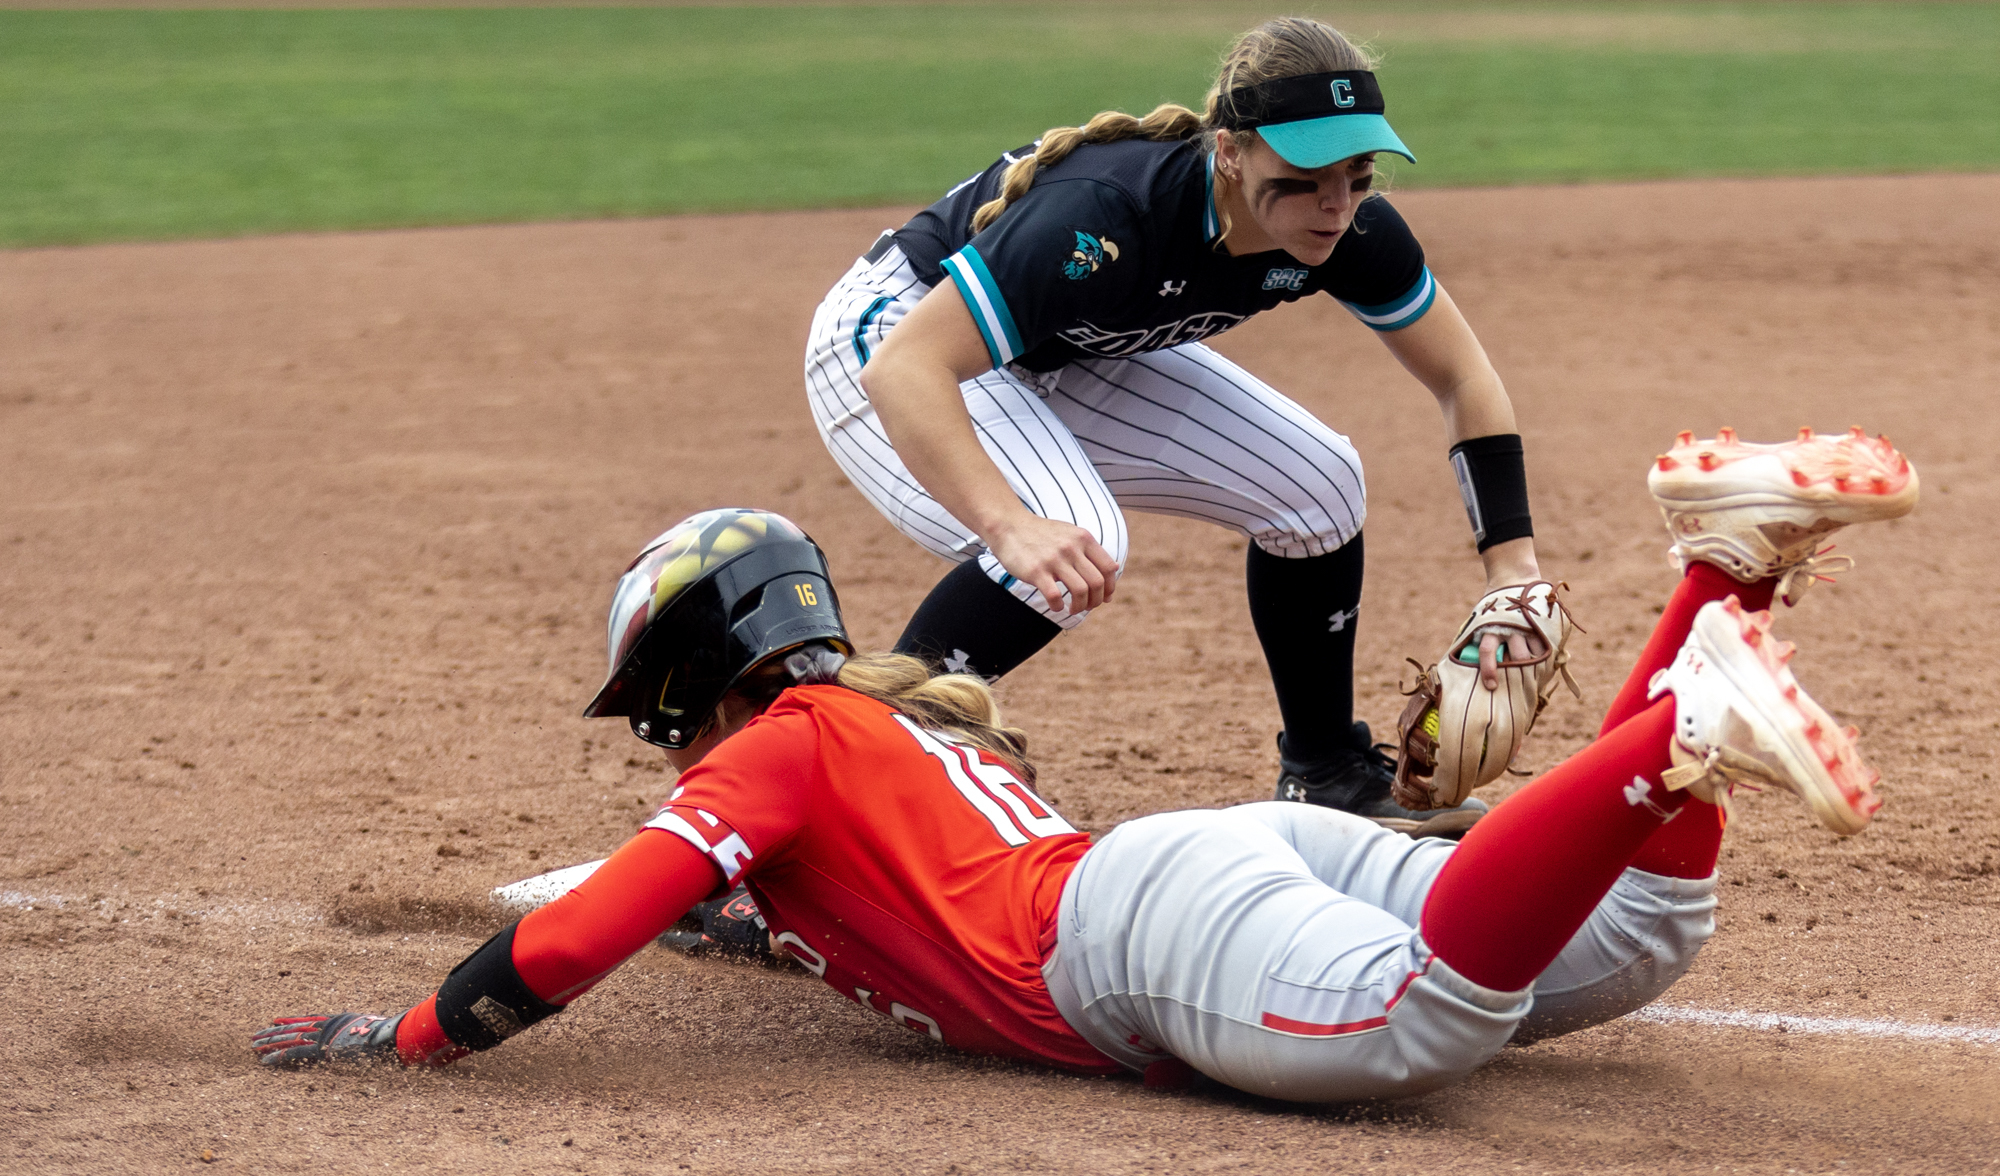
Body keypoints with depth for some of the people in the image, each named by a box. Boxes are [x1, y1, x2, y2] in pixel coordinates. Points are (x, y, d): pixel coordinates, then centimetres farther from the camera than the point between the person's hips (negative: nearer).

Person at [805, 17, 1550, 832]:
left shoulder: (1348, 229, -20)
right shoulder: (1108, 214, -40)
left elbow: (1463, 380, -6)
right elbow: (904, 369, -45)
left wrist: (1512, 565, -16)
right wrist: (1010, 526, -58)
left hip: (1069, 363, 7)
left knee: (1317, 482, -2)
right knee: (1065, 546, -33)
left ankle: (1327, 779, 15)